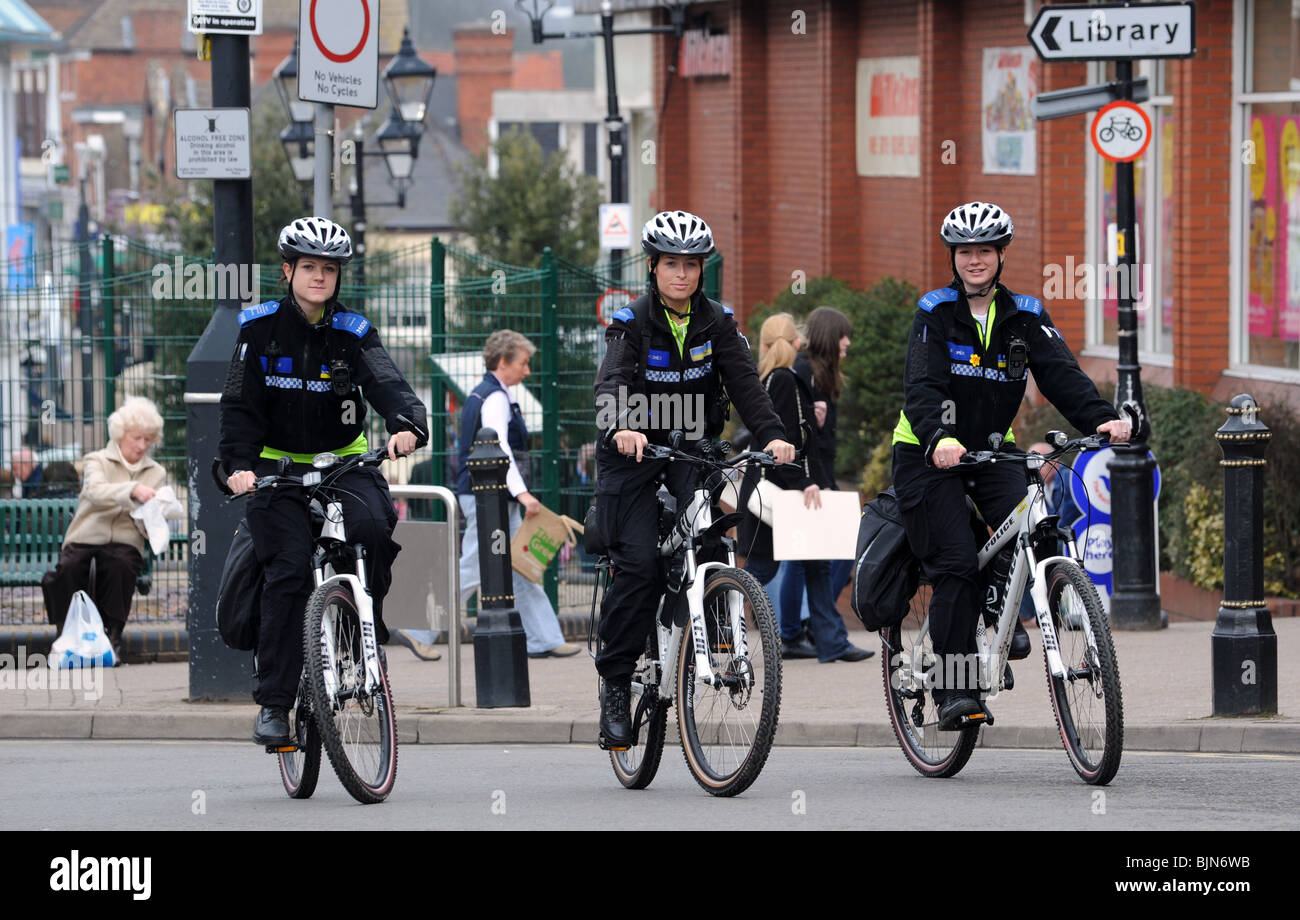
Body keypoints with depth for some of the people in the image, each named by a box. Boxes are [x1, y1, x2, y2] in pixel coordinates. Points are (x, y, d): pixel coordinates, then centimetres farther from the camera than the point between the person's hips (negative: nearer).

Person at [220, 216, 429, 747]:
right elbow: (239, 405, -6)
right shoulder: (261, 329, -1)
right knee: (289, 573, -18)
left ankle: (366, 634, -7)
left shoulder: (352, 334, 0)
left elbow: (387, 384, -15)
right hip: (278, 466, -1)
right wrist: (238, 464, -23)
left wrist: (407, 426, -37)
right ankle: (274, 703, -13)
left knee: (373, 526, -31)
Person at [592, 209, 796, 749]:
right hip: (635, 450, -3)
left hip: (692, 448, 3)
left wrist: (772, 433, -28)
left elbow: (744, 381, -10)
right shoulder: (632, 324, -10)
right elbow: (612, 384, -25)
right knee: (639, 566, -13)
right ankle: (616, 682, -2)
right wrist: (622, 428, -47)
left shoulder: (716, 322, 0)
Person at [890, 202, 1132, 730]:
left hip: (991, 449, 3)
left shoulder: (1024, 316, 1)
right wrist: (939, 438, -41)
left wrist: (1102, 419, -30)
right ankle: (954, 688, -9)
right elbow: (921, 388, -21)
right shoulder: (935, 313, -8)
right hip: (929, 454, -3)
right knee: (956, 565, -14)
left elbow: (1061, 374, -12)